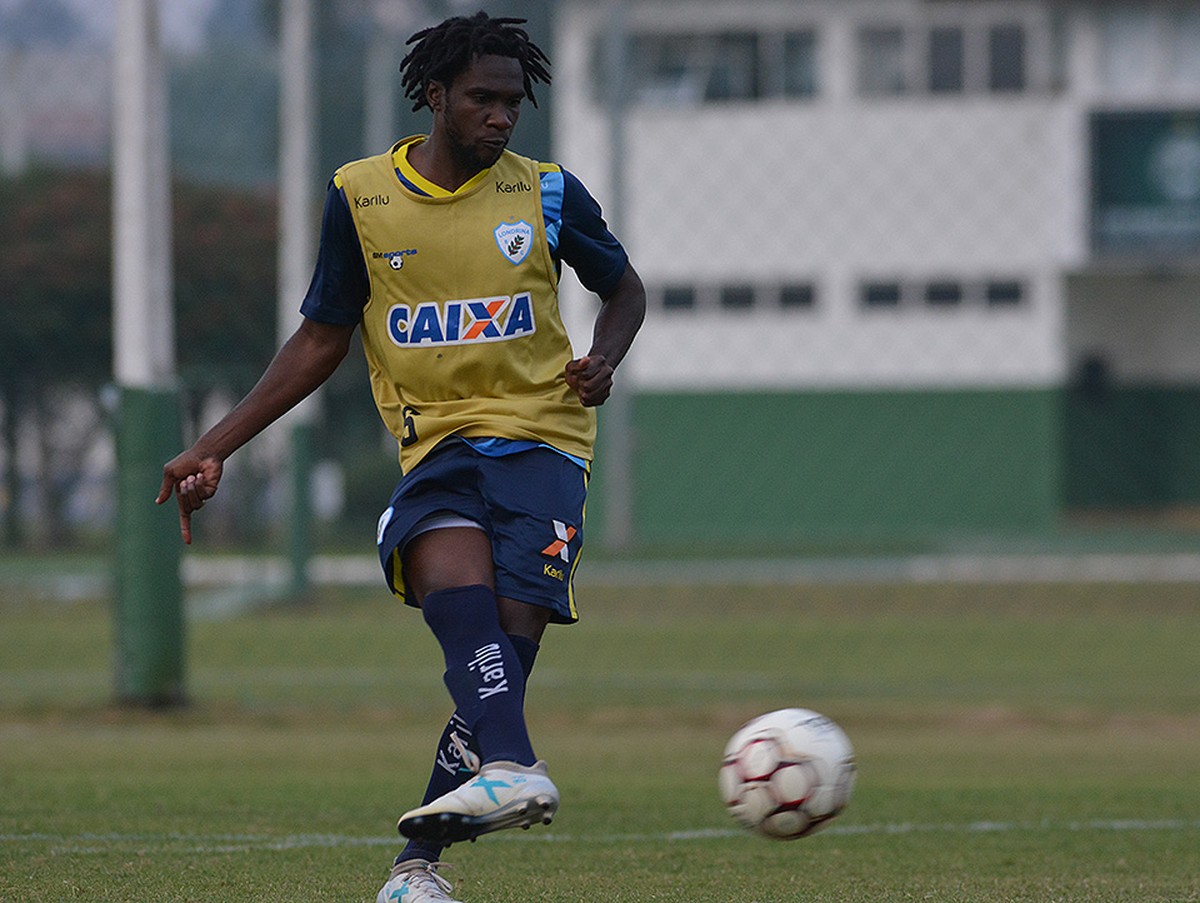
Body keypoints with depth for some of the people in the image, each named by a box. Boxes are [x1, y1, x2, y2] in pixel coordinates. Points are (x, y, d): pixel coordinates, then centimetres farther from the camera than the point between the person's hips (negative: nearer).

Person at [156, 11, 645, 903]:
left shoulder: (546, 193, 5)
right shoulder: (360, 196, 6)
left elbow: (625, 289, 21)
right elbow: (322, 339, 14)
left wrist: (604, 359, -2)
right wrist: (212, 450, 10)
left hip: (540, 436, 0)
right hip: (437, 442, 0)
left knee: (508, 641, -16)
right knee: (452, 570, -33)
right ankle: (513, 769, -50)